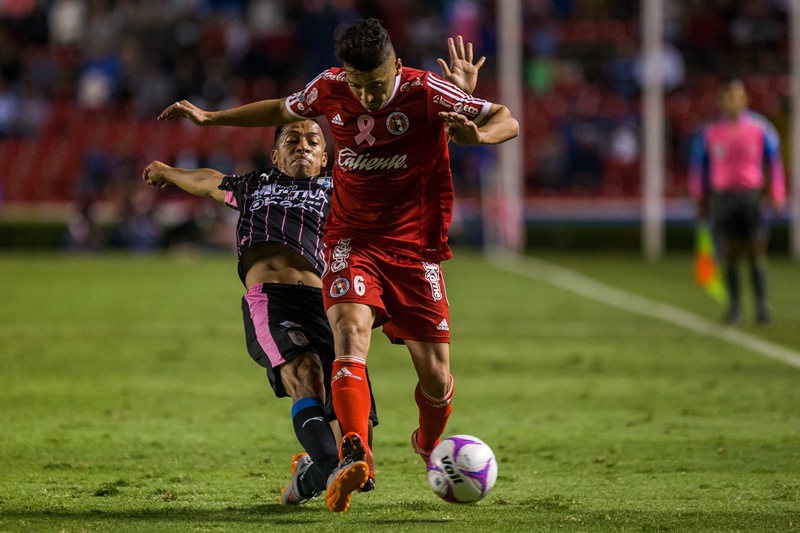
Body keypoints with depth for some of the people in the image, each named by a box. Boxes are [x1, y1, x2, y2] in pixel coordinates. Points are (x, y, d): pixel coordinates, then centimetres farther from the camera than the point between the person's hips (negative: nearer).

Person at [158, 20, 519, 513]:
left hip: (414, 247, -1)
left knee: (436, 378, 1)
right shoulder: (329, 89, -5)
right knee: (350, 330, -29)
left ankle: (429, 446, 35)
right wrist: (210, 117, 19)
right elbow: (282, 110, 18)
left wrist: (478, 135, -36)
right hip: (352, 240, 1)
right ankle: (356, 454, -42)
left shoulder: (425, 92, -15)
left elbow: (507, 121, -14)